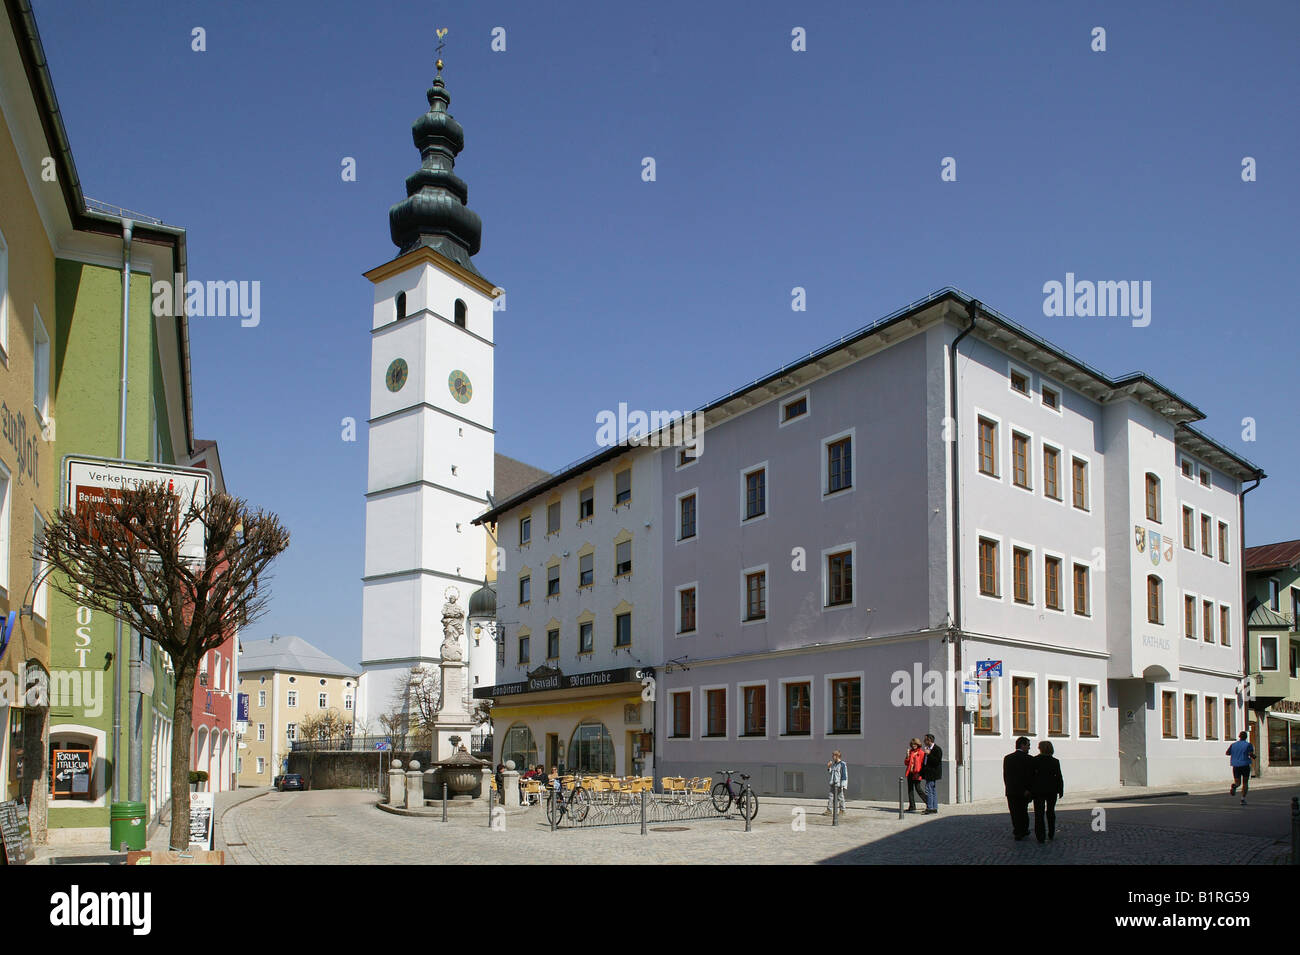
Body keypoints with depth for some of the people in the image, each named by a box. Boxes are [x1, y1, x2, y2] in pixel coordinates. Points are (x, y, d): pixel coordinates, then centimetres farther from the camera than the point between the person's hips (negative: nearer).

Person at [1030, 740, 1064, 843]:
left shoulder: (1034, 760, -9)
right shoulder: (1055, 761, -5)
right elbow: (1059, 777, -3)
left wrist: (1029, 789, -2)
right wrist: (1061, 790, 7)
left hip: (1038, 790, -2)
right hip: (1051, 790, 2)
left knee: (1039, 813, 2)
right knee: (1050, 812, 18)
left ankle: (1040, 836, -2)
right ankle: (1051, 834, 22)